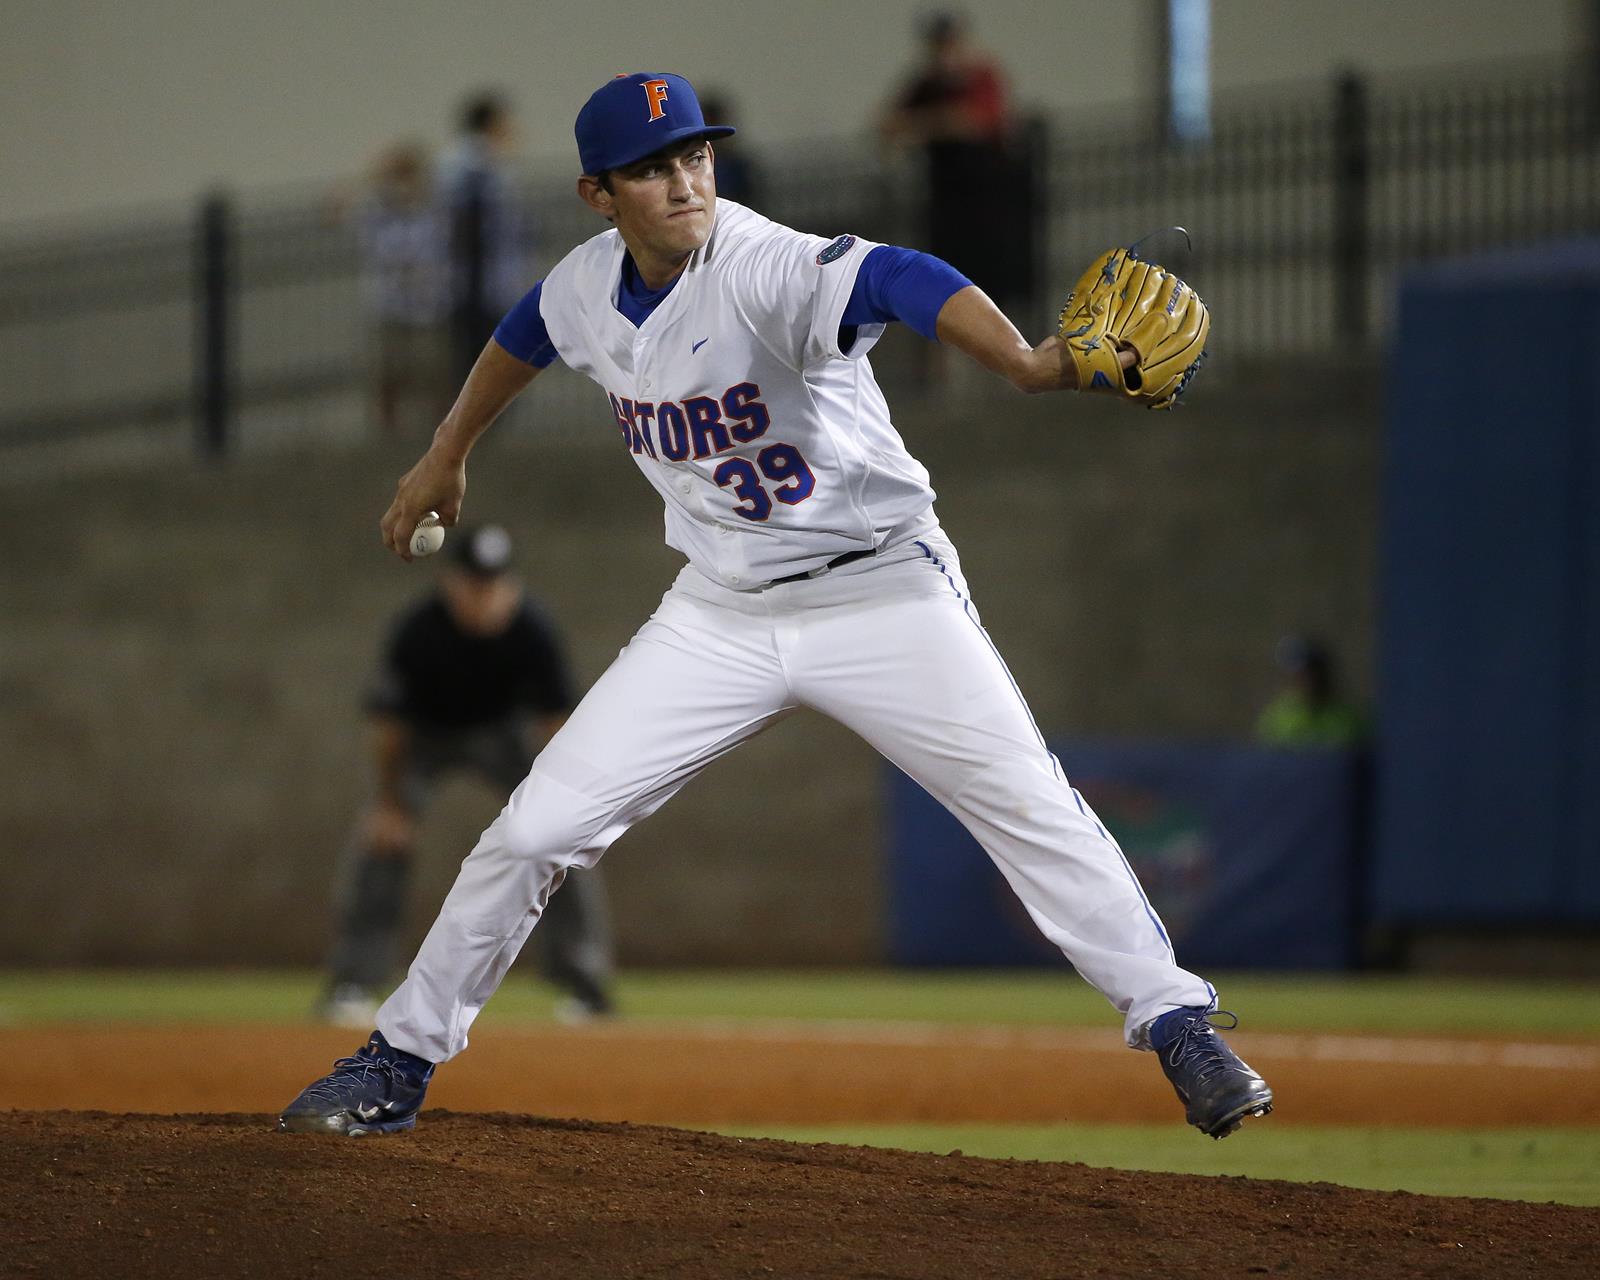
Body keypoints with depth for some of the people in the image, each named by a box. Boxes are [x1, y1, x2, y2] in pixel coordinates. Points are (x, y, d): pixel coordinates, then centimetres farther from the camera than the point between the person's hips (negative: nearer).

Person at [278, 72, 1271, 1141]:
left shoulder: (765, 269, -25)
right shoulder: (588, 289, -5)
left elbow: (890, 281, -45)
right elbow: (525, 337, 20)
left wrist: (1028, 364, -64)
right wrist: (447, 456, 36)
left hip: (881, 594, -4)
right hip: (721, 615, 5)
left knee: (1031, 806, -16)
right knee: (536, 831, 0)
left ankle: (1177, 1023, -4)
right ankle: (402, 1060, 15)